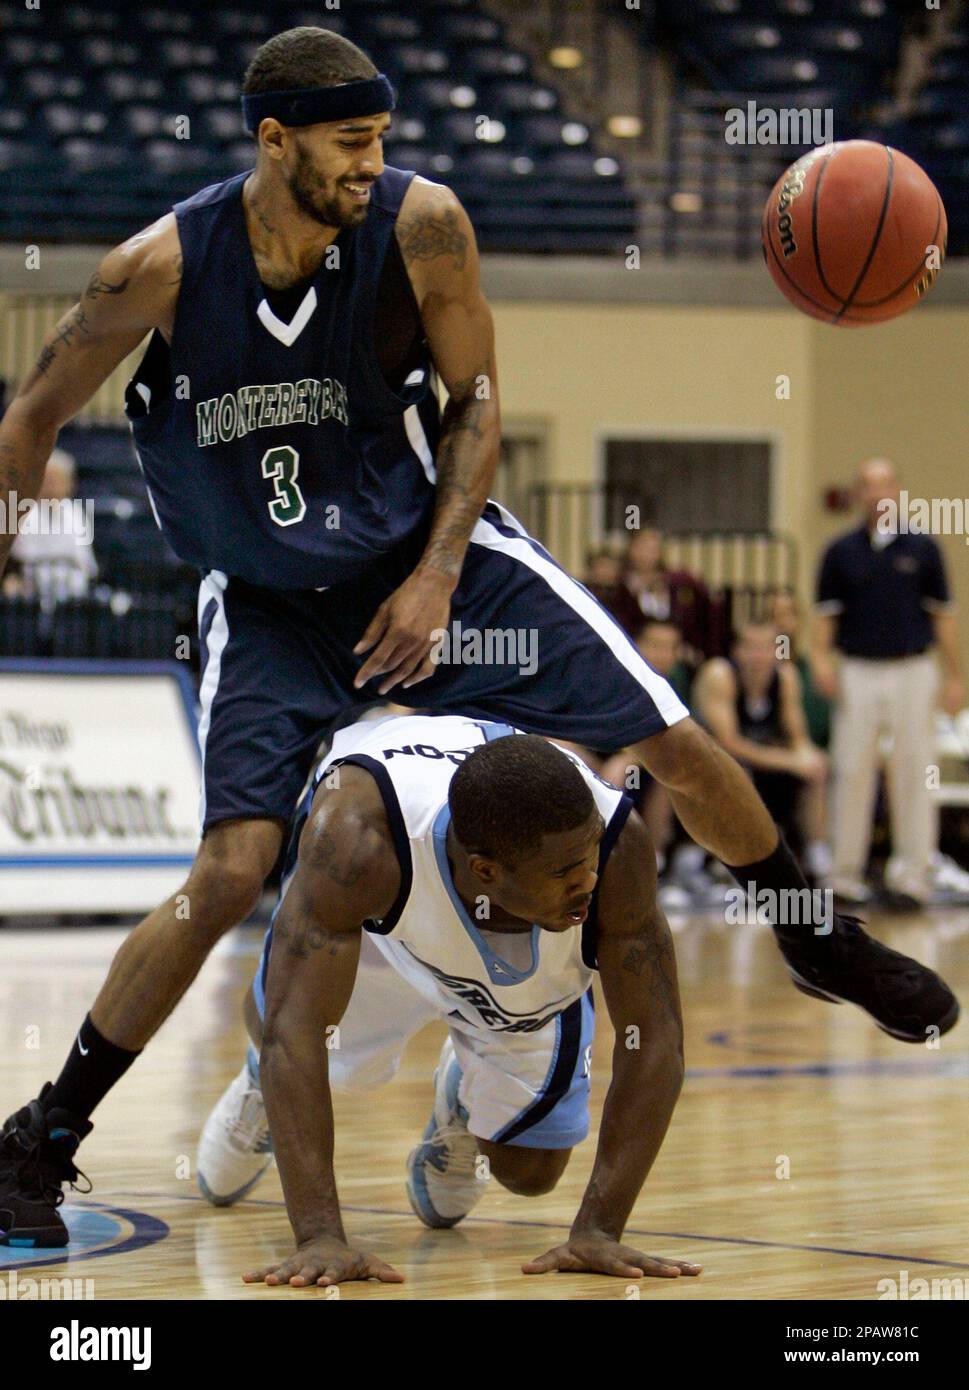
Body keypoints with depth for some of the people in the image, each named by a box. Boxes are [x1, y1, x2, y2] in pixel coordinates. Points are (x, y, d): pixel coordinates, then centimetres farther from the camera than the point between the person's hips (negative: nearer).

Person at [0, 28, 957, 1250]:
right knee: (230, 873, -16)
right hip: (268, 601, -2)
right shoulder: (162, 268, -22)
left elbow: (474, 398, -5)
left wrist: (438, 573, -13)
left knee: (673, 743, -1)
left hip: (425, 553, 2)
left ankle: (816, 939, 27)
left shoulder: (422, 226, -19)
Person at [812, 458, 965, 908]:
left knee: (913, 773, -1)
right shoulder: (840, 552, 6)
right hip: (857, 673, 1)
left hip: (912, 672, -1)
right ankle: (846, 873, 8)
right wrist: (821, 657, -11)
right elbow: (825, 612, 6)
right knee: (852, 772, 1)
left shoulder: (922, 548, 4)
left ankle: (912, 874, 4)